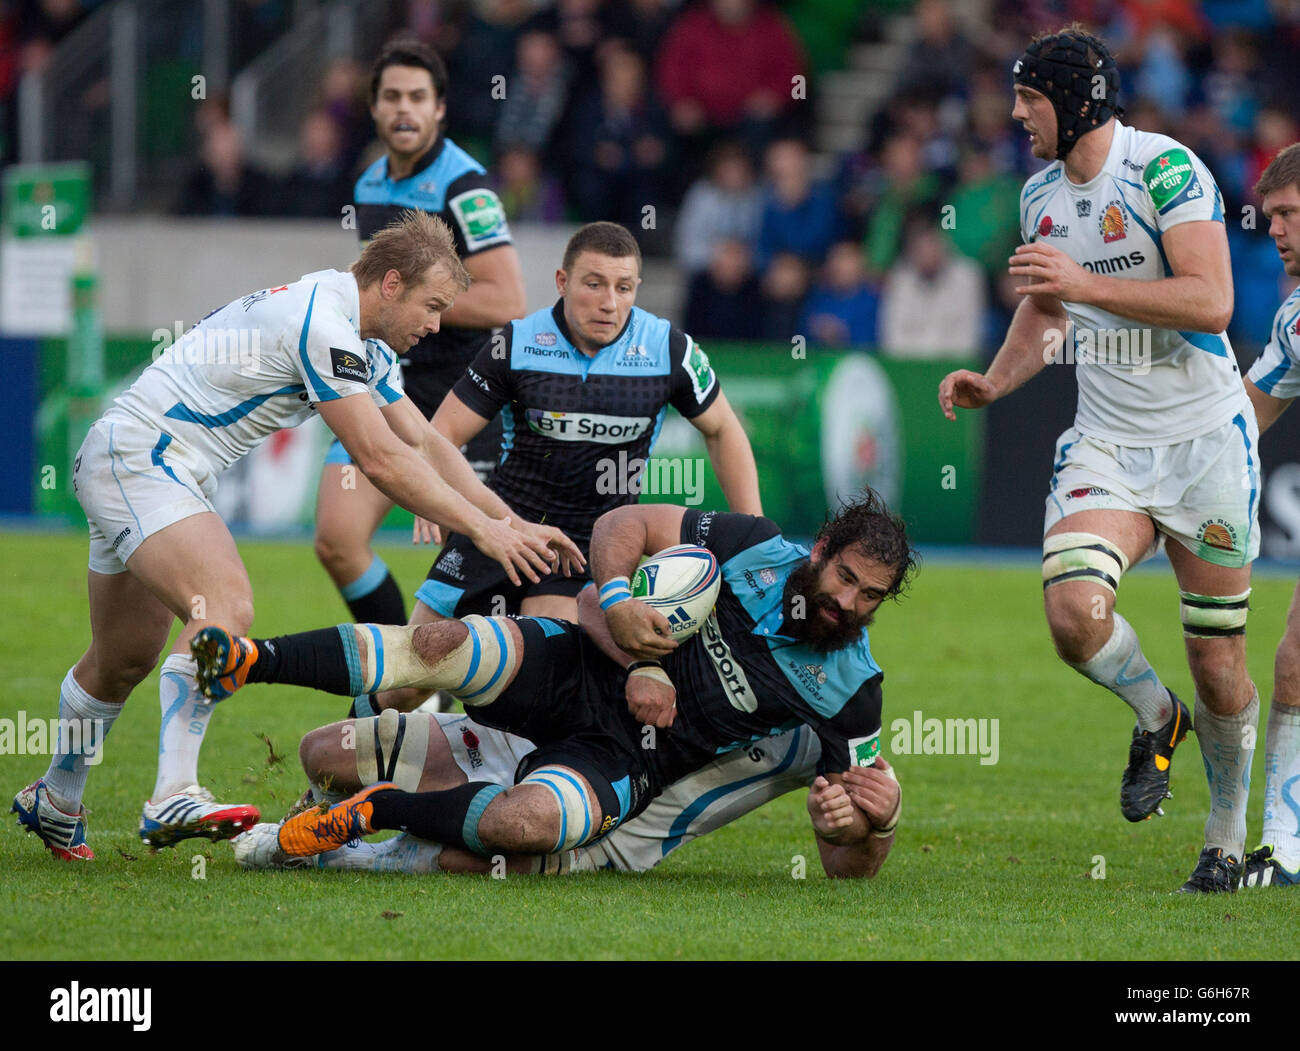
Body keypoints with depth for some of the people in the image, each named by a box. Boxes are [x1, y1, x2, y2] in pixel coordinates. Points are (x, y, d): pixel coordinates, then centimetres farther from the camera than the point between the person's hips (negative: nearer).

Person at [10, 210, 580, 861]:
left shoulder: (365, 347, 12)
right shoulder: (322, 322, -21)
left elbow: (425, 445, 18)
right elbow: (381, 460, -22)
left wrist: (515, 524, 10)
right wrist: (482, 529, -16)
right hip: (136, 458, -11)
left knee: (126, 658, 19)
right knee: (226, 606, -28)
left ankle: (54, 802, 37)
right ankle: (173, 797, -37)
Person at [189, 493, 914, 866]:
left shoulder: (850, 690, -5)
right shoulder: (755, 547, -6)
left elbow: (855, 849, 2)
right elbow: (624, 524, -2)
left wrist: (874, 821, -22)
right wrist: (615, 600, -21)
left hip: (627, 758, -1)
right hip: (576, 671, 1)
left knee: (526, 823, -36)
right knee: (439, 645, -27)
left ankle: (376, 814, -15)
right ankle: (249, 662, -23)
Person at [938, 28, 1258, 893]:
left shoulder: (1166, 169, -14)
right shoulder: (1042, 196, 8)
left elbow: (1210, 302, -23)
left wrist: (1087, 283, -26)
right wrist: (996, 381, 6)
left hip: (1205, 439, -5)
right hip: (1106, 446, 5)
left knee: (1219, 667, 2)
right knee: (1075, 612, -22)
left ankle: (1228, 835, 23)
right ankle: (1155, 717, 9)